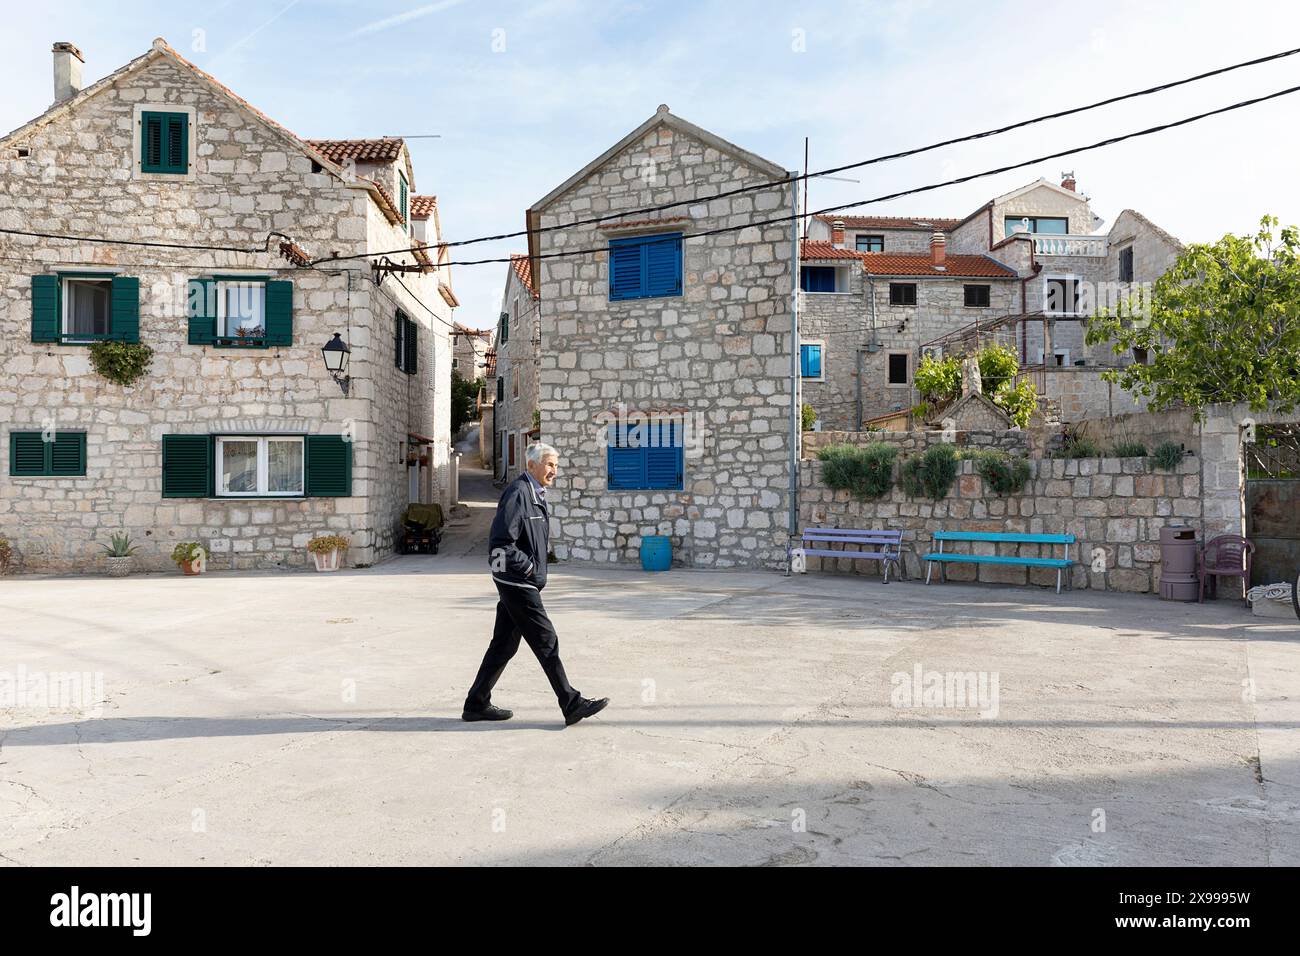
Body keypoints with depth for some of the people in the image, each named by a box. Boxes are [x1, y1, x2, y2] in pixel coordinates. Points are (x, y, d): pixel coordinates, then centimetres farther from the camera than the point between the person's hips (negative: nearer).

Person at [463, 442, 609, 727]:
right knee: (546, 642, -5)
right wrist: (528, 567, -16)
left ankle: (477, 704, 22)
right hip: (518, 585, -10)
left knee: (504, 645, 14)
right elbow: (500, 543, -22)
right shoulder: (517, 493, -16)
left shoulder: (535, 494, 16)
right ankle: (572, 705, 2)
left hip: (518, 585, 10)